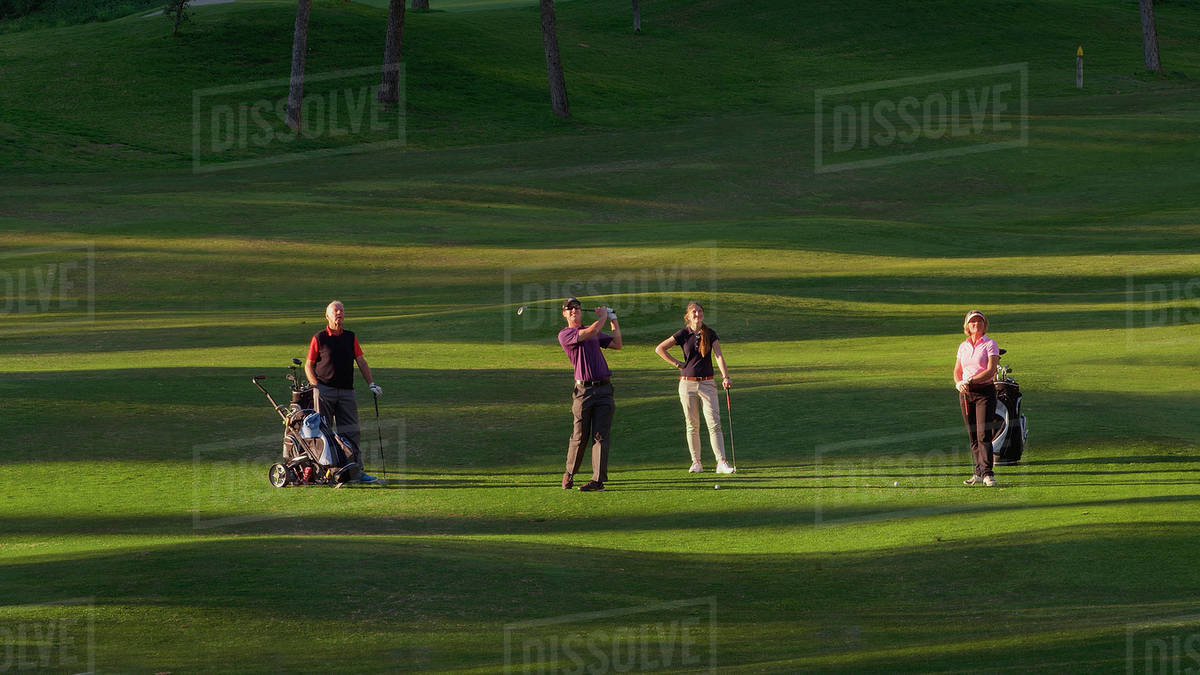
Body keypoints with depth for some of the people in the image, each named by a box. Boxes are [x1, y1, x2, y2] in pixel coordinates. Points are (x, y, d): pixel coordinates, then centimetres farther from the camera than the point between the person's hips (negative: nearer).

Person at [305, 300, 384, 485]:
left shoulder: (350, 338, 14)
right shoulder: (319, 339, 3)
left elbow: (361, 362, 13)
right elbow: (308, 365, 4)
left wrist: (371, 384, 2)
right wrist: (316, 386, -9)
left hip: (346, 391, 3)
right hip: (324, 391, -3)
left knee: (351, 432, 0)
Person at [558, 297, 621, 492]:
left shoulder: (595, 332, 20)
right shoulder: (564, 335, -1)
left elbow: (617, 344, 19)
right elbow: (590, 333, -14)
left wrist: (614, 321, 17)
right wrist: (603, 317, 2)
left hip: (603, 389, 4)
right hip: (583, 390, -4)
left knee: (600, 435, -3)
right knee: (579, 436, 0)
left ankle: (598, 480, -6)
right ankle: (569, 473, 20)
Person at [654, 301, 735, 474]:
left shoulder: (710, 334, 3)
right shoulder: (683, 334, 1)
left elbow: (718, 355, -8)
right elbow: (659, 349, 4)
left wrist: (725, 377, -22)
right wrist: (676, 363, -1)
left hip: (707, 384, 0)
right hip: (688, 383, 0)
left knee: (714, 424, -8)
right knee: (692, 426, 4)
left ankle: (721, 462, -13)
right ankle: (696, 462, 11)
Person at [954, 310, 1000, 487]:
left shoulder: (990, 344, -3)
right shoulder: (963, 346, 14)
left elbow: (991, 371, -12)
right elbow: (957, 371, 15)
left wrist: (970, 381, -20)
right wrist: (959, 383, -7)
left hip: (985, 392, -5)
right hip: (966, 393, 5)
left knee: (983, 434, -14)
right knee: (973, 436, 6)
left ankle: (987, 473, -17)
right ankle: (979, 472, 12)